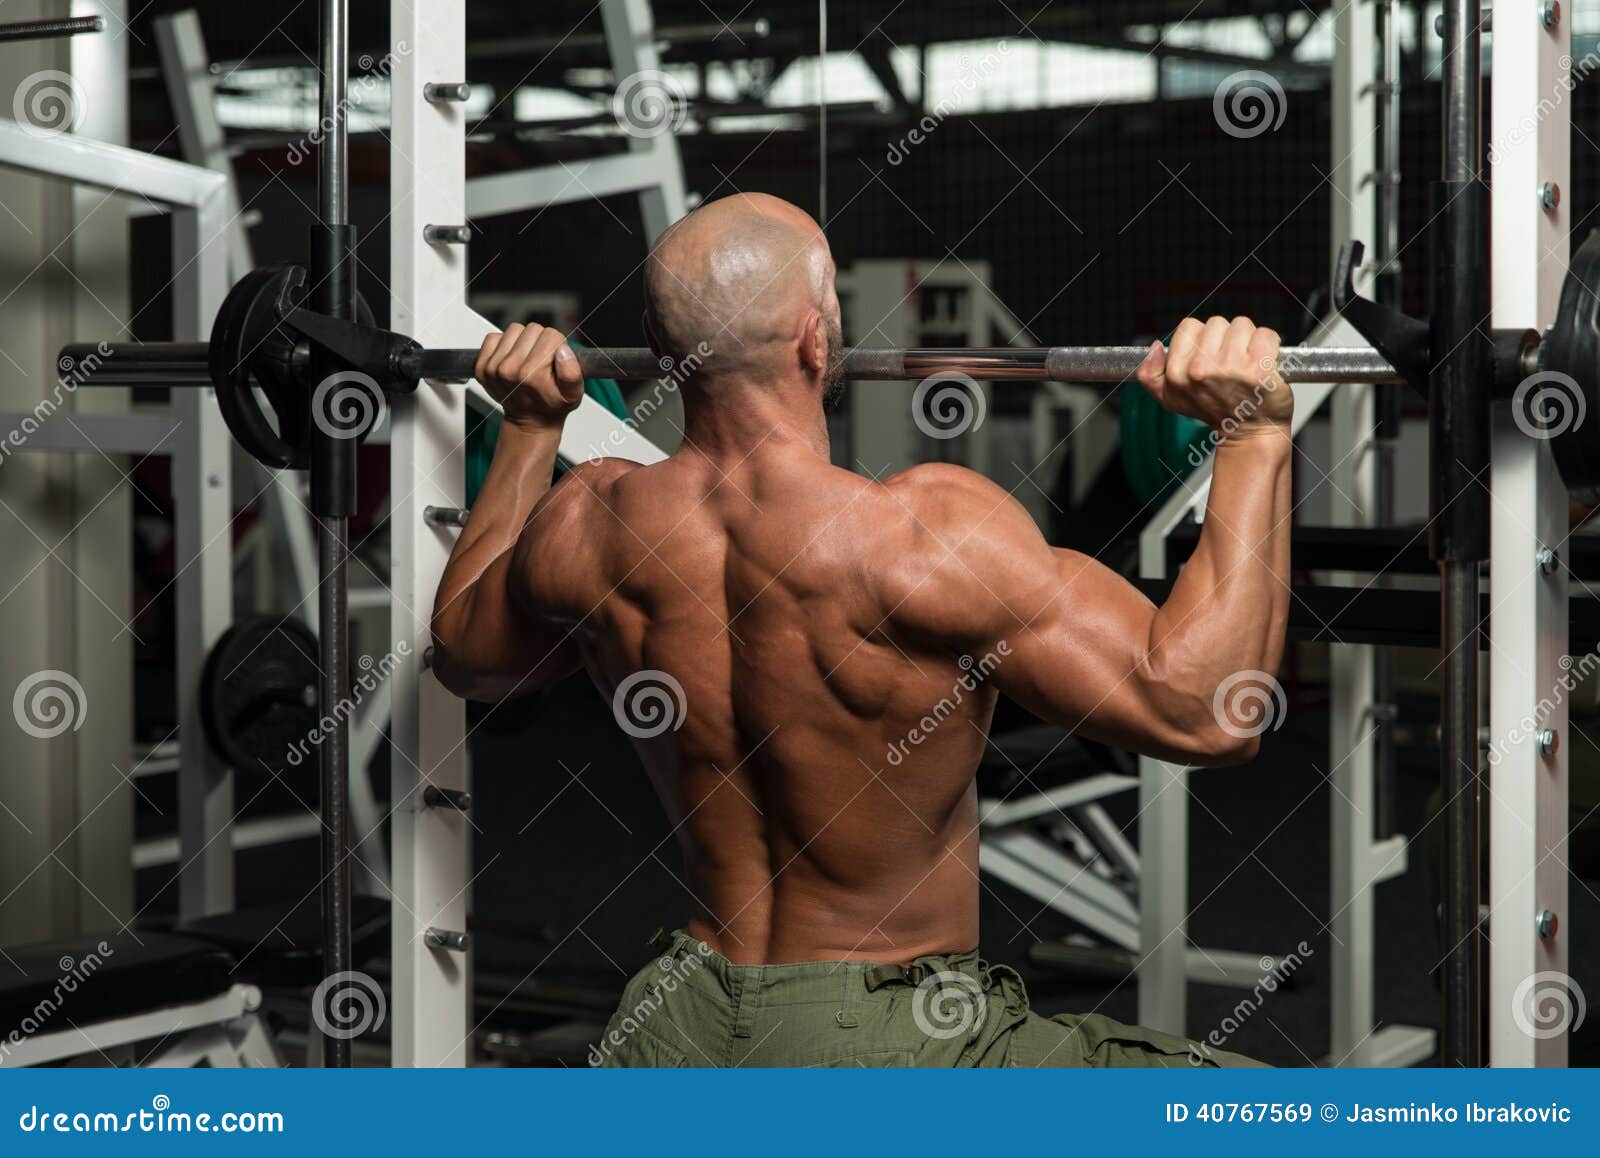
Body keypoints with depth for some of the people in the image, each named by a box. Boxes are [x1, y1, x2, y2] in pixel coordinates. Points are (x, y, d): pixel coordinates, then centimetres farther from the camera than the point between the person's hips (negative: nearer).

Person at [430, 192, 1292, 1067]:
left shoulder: (590, 530, -7)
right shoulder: (924, 534, -25)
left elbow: (462, 651, 16)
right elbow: (1205, 708, -25)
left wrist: (529, 429, 23)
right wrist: (1253, 434, -20)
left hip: (679, 1031, 6)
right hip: (889, 1043, -5)